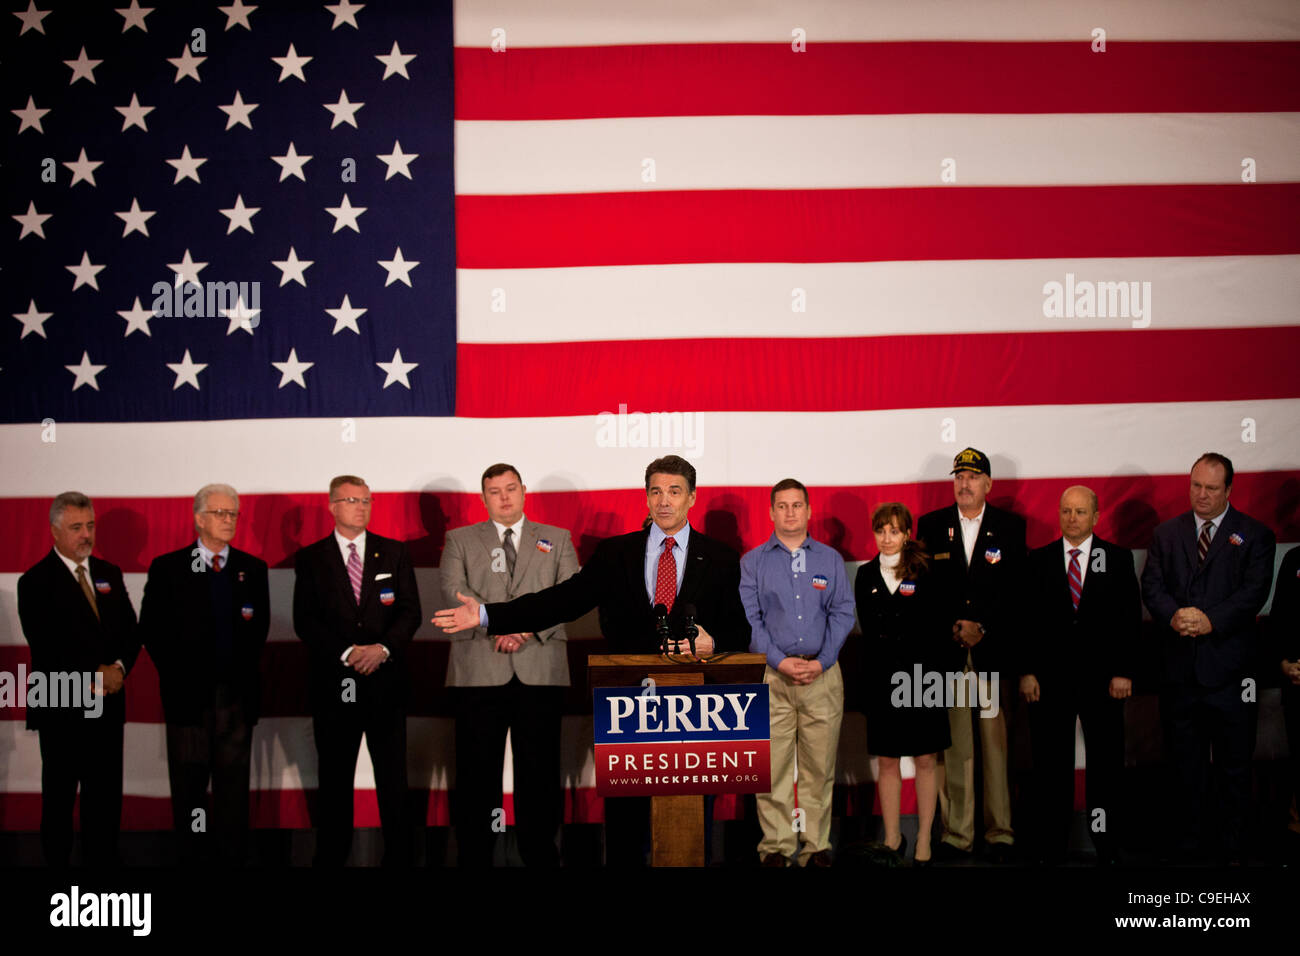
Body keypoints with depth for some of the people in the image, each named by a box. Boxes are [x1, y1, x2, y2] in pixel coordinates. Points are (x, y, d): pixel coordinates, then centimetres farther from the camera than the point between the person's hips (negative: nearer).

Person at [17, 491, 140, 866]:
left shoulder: (109, 574, 11)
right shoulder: (36, 581, -6)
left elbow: (130, 631, 9)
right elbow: (44, 648, -13)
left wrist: (119, 667, -10)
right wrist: (94, 676, -15)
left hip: (108, 705, 5)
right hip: (62, 708, -5)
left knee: (106, 795, 9)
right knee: (59, 797, 8)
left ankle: (103, 861, 17)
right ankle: (57, 861, 18)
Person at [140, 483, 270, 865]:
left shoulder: (253, 569, 8)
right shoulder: (167, 567, 2)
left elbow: (260, 626, 9)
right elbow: (151, 627, 1)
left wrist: (244, 670, -1)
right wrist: (175, 673, -4)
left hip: (237, 691, 2)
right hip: (188, 690, -1)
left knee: (234, 778, 5)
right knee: (188, 780, 5)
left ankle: (231, 854, 12)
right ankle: (189, 855, 14)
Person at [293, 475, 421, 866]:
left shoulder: (394, 552, 9)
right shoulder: (310, 558, 5)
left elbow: (410, 611, 4)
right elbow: (305, 621, -2)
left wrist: (383, 648, -12)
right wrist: (346, 653, -13)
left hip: (386, 679, 1)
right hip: (333, 684, 0)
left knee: (393, 778, 2)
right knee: (334, 779, 7)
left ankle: (398, 855, 10)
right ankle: (331, 856, 16)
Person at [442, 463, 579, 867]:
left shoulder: (557, 539, 16)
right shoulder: (460, 540, 14)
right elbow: (453, 590, -2)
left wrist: (530, 625, -12)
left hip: (540, 669, 1)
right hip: (480, 670, 0)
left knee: (539, 769, 2)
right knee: (477, 770, 0)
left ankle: (540, 855, 10)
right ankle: (474, 856, 8)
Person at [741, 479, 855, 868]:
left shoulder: (830, 559, 11)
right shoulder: (753, 562, 7)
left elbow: (843, 613, 5)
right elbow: (749, 618, 0)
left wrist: (822, 662, -7)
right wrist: (780, 661, -11)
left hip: (822, 672, 1)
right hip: (771, 675, -1)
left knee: (819, 765, 2)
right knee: (772, 765, -3)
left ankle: (816, 845, 10)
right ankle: (776, 846, 5)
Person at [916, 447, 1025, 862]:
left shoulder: (1011, 526, 8)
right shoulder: (931, 525, 10)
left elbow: (1015, 588, 2)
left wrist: (981, 627, -8)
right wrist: (951, 628, -5)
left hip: (995, 646, 0)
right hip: (946, 648, 1)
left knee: (996, 741, 0)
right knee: (953, 743, 0)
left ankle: (1000, 833, 8)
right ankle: (957, 834, 6)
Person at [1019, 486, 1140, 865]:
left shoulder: (1118, 558, 5)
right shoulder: (1039, 560, 5)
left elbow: (1131, 617, 2)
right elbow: (1027, 619, 3)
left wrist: (1123, 672, -5)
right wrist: (1027, 672, -4)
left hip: (1102, 677, 0)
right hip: (1049, 677, 0)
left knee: (1106, 763, 6)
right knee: (1051, 765, 5)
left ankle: (1106, 846, 17)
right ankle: (1050, 848, 13)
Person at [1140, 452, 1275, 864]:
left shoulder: (1254, 535, 2)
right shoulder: (1166, 533, 11)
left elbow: (1255, 591, -8)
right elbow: (1152, 586, 3)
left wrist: (1210, 620, -20)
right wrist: (1175, 616, -17)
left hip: (1229, 671, -2)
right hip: (1180, 668, 3)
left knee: (1234, 767, 5)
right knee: (1185, 765, 10)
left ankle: (1232, 849, 15)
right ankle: (1186, 846, 20)